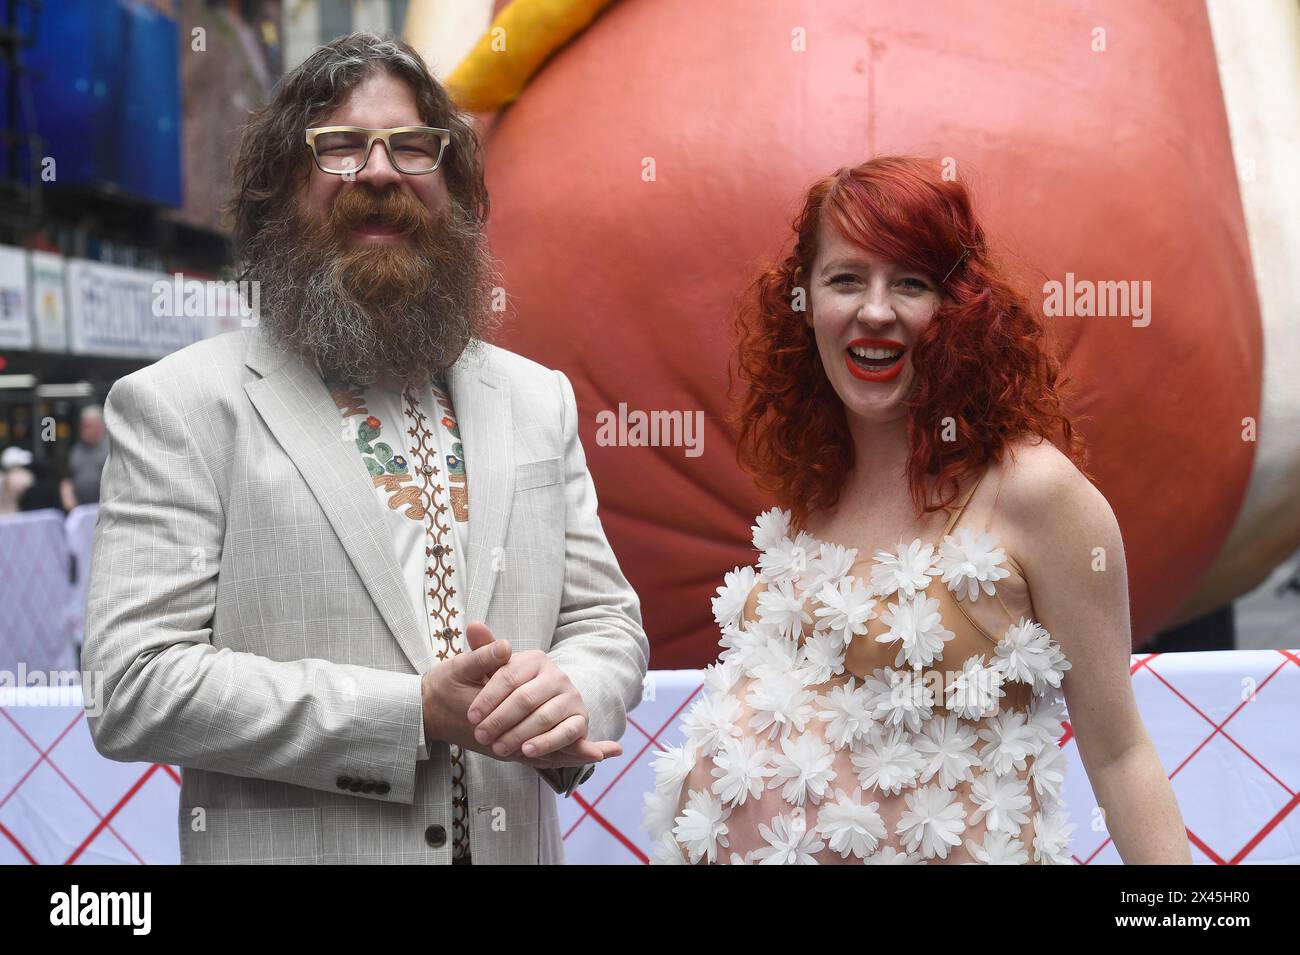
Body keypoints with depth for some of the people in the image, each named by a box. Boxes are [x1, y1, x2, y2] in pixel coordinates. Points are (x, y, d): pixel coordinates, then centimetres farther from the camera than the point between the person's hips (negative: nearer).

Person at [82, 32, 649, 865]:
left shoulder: (539, 400, 6)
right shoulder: (178, 406, -8)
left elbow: (607, 625, 7)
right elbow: (132, 688, -14)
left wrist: (569, 695, -16)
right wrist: (414, 714, -20)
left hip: (516, 842, 4)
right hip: (289, 844, -4)